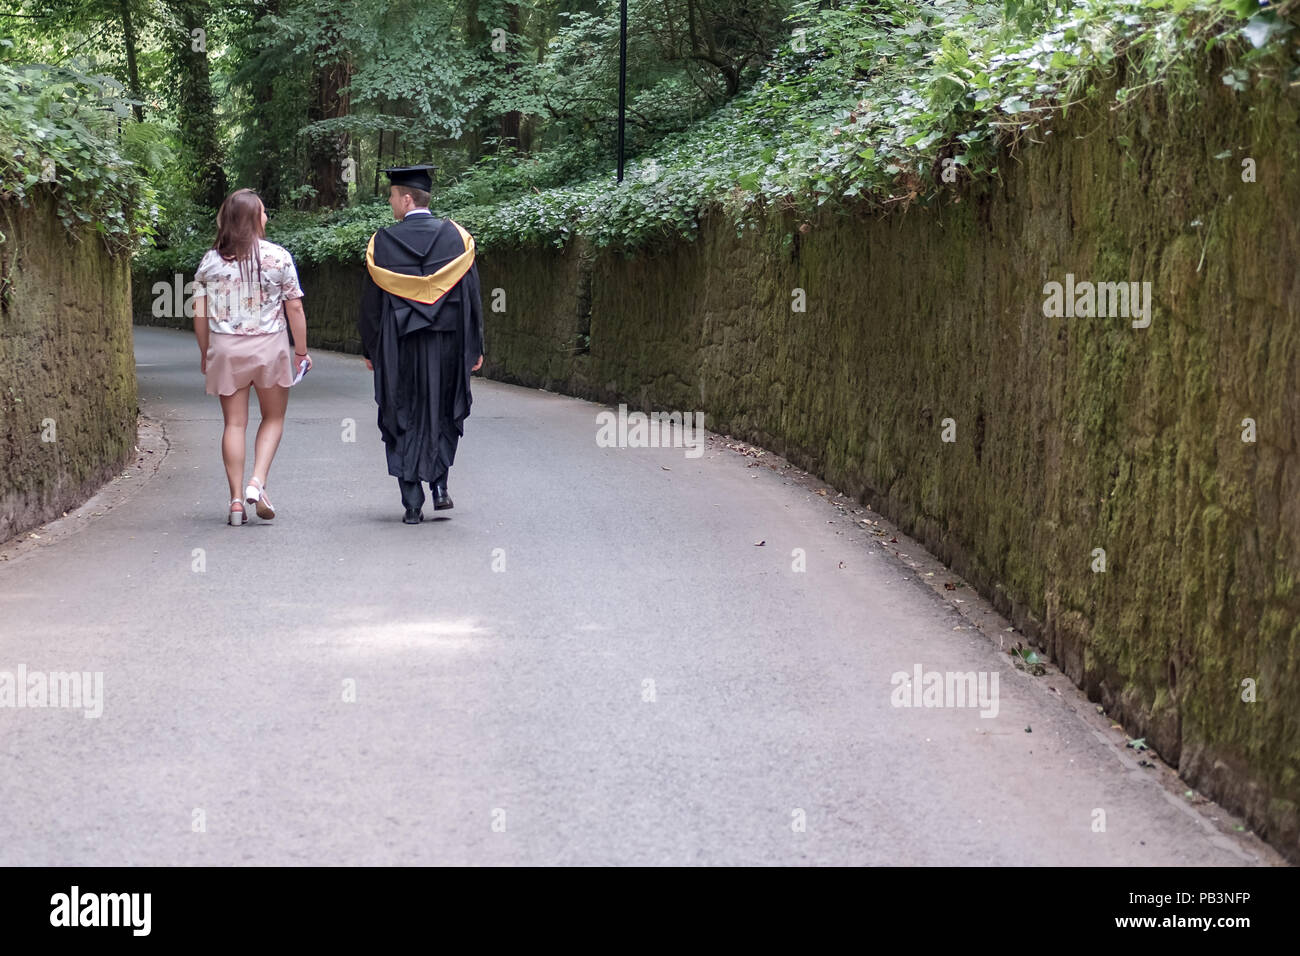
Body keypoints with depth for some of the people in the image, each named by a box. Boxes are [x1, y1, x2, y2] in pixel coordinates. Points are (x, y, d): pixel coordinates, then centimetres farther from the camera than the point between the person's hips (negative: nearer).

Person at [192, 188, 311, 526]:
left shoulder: (210, 260, -1)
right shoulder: (278, 257, -7)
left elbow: (200, 313, 1)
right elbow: (295, 309, -5)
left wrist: (205, 353, 13)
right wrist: (302, 350, 6)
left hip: (225, 347, 2)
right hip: (269, 346, -2)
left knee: (234, 423, 8)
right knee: (273, 417, 16)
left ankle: (236, 500, 5)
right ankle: (258, 482, -3)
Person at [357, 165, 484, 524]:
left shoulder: (383, 242, -5)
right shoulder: (456, 237, -1)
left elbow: (371, 302, -1)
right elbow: (471, 296, 0)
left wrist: (370, 350, 8)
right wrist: (475, 347, 7)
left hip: (399, 348, -1)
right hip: (446, 344, 1)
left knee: (403, 422, 7)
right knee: (444, 413, 19)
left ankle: (413, 504, 4)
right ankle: (439, 485, 5)